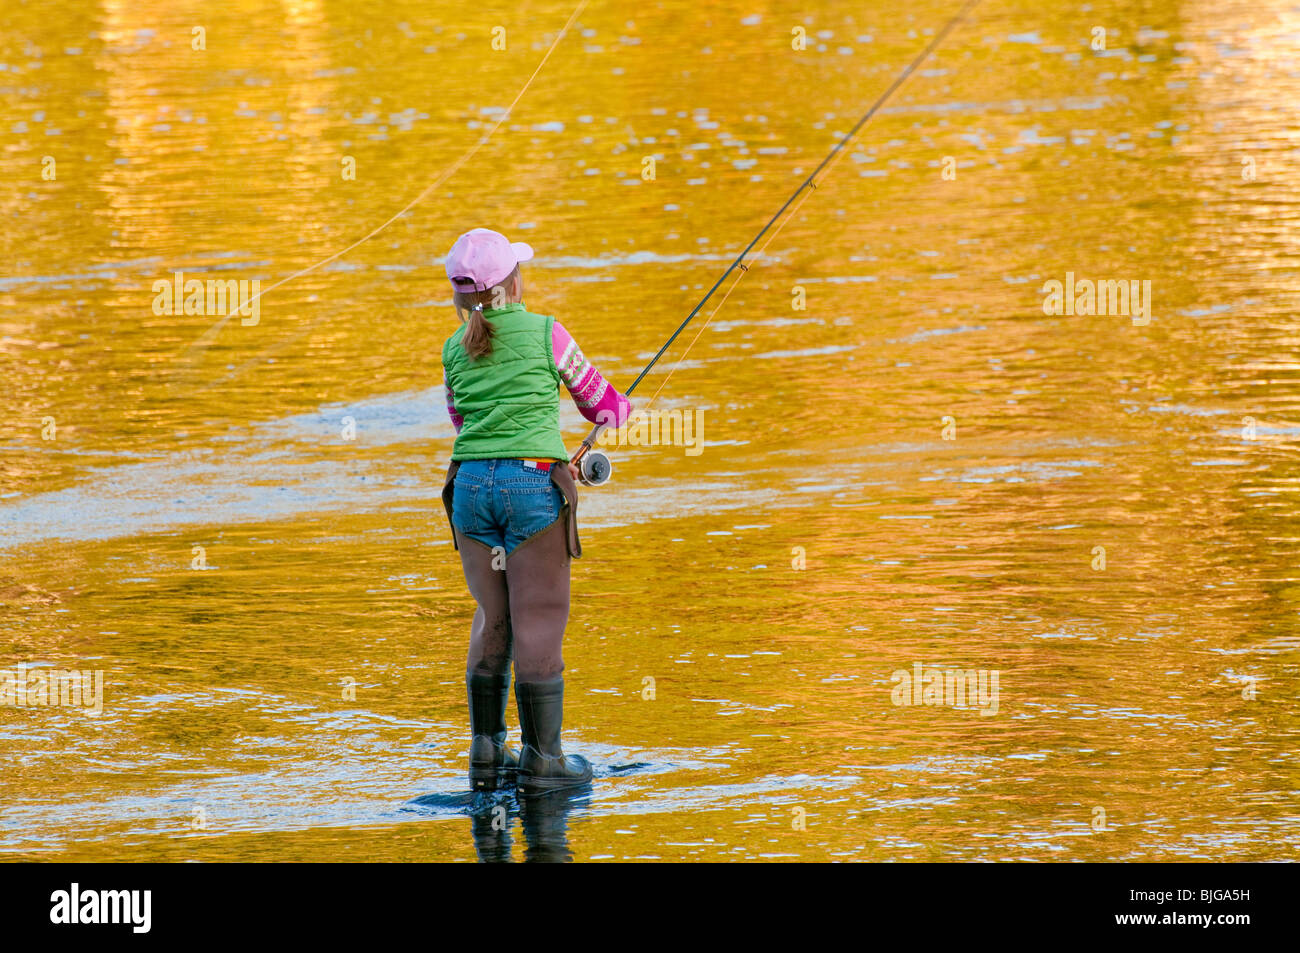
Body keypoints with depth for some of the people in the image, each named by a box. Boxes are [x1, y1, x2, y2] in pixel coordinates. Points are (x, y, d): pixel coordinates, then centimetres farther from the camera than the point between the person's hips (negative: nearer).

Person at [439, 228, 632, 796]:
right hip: (533, 484, -4)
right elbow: (599, 404, 8)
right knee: (538, 622, -1)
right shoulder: (544, 334, -5)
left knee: (491, 620, 13)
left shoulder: (455, 351, 8)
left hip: (471, 486, 4)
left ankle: (486, 755, 11)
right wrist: (624, 408, 33)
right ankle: (541, 759, -1)